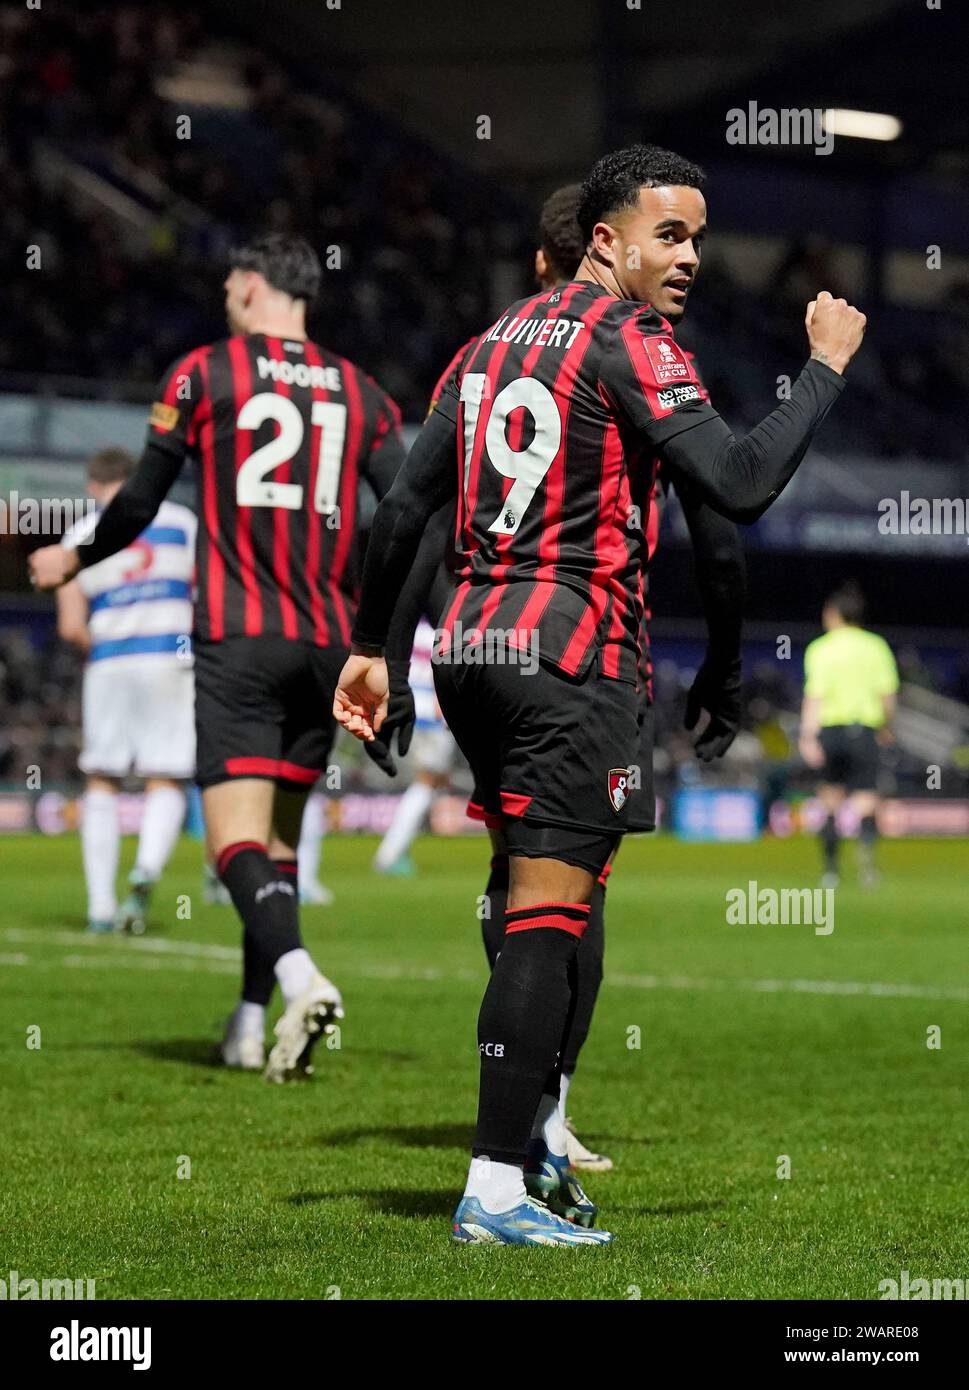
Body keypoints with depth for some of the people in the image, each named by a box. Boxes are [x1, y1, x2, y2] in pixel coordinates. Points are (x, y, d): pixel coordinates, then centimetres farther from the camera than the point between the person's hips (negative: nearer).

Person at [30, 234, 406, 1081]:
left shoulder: (204, 374, 2)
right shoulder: (358, 393, 10)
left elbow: (141, 502, 7)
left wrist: (73, 561, 24)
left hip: (237, 638, -4)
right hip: (326, 645, 4)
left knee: (236, 838, -10)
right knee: (280, 839, 13)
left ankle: (300, 978, -34)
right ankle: (251, 1025, 13)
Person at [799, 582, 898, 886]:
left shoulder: (820, 649, -2)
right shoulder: (877, 647, 5)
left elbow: (815, 696, -11)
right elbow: (888, 694, 5)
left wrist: (808, 737, -15)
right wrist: (886, 727, 20)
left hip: (830, 729, -1)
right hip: (864, 730, 1)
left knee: (831, 801, 12)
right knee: (866, 802, -3)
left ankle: (831, 869, 13)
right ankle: (866, 847, -33)